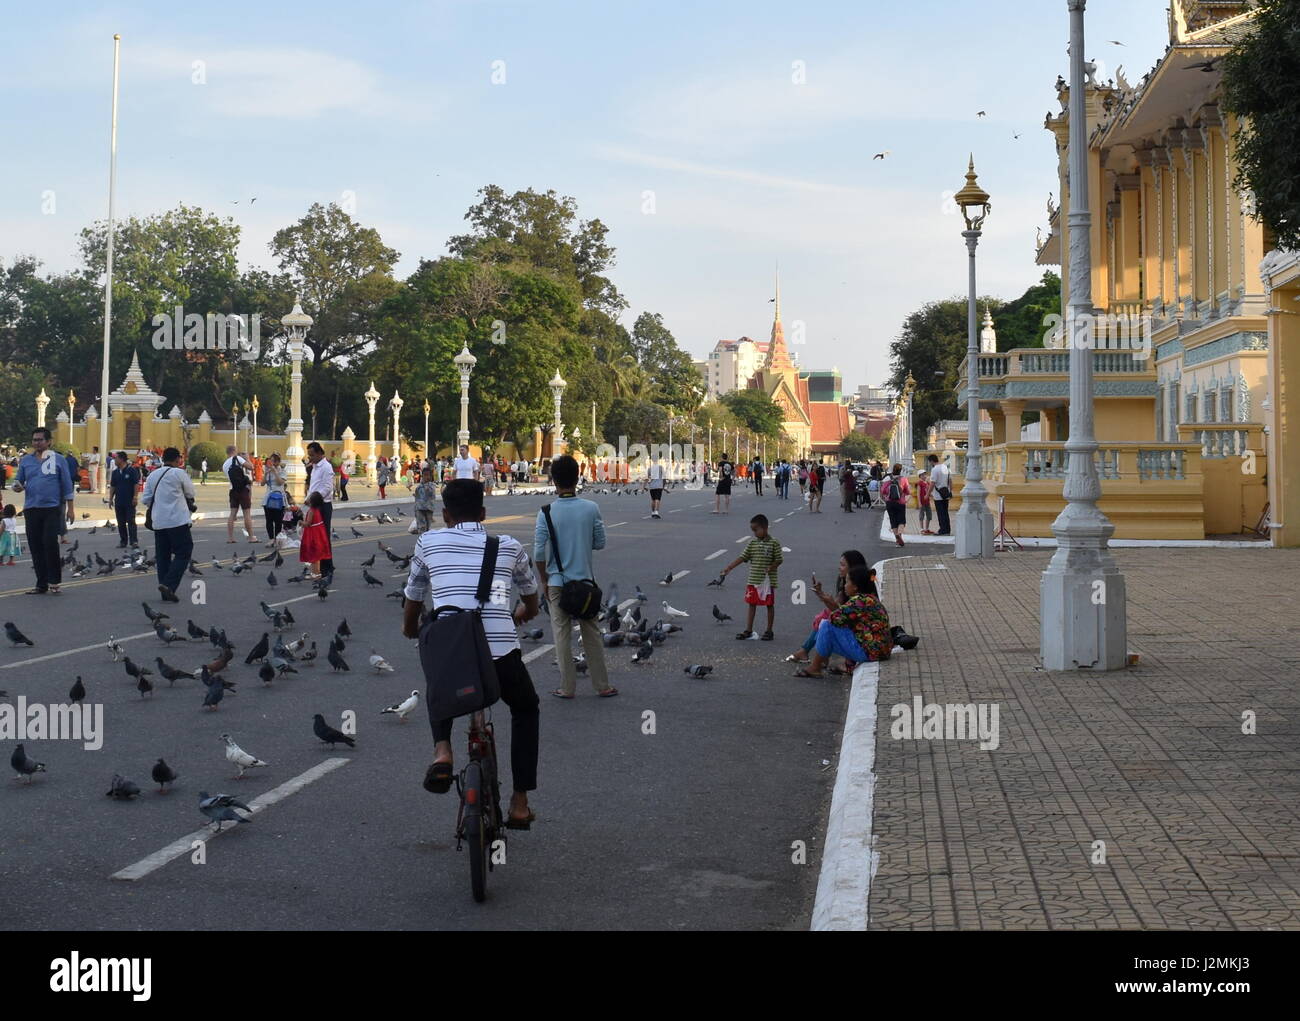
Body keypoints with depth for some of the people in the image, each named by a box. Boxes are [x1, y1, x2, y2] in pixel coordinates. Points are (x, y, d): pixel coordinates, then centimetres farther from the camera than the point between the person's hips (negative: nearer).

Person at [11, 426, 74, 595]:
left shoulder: (58, 460, 3)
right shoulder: (26, 460, 11)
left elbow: (67, 485, 3)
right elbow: (18, 480, 16)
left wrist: (70, 508, -1)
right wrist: (17, 487, -9)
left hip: (52, 508, -4)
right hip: (31, 509, 4)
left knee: (50, 543, -13)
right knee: (35, 546, 5)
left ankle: (54, 581, -1)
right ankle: (41, 584, 13)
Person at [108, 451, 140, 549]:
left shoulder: (132, 471, -8)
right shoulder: (115, 472, 10)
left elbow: (136, 484, -9)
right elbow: (112, 486, 14)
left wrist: (135, 497, -14)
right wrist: (110, 498, 9)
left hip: (129, 501, -6)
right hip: (118, 502, 6)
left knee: (131, 522, -8)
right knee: (121, 523, 8)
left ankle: (134, 541, -9)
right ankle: (123, 541, 15)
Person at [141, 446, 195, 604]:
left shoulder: (153, 475, 9)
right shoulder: (179, 473, -6)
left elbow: (146, 499, 9)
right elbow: (190, 493, 4)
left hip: (158, 521, 6)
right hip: (177, 520, -6)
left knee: (162, 556, 11)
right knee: (183, 554, 0)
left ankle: (166, 593, 12)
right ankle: (168, 585, -16)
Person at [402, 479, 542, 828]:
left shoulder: (428, 542, 12)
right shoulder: (509, 547, 15)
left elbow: (409, 624, 21)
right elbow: (531, 608, 31)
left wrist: (412, 629, 44)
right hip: (502, 656, 0)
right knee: (526, 709, 31)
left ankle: (442, 751, 7)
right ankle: (519, 803, 25)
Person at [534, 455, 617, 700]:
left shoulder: (547, 513, -12)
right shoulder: (591, 509, -7)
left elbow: (539, 553, -10)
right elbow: (600, 543, 2)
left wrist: (545, 581, 3)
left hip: (558, 581, -2)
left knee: (562, 634, 7)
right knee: (592, 634, 12)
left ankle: (567, 687, 10)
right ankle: (602, 686, 17)